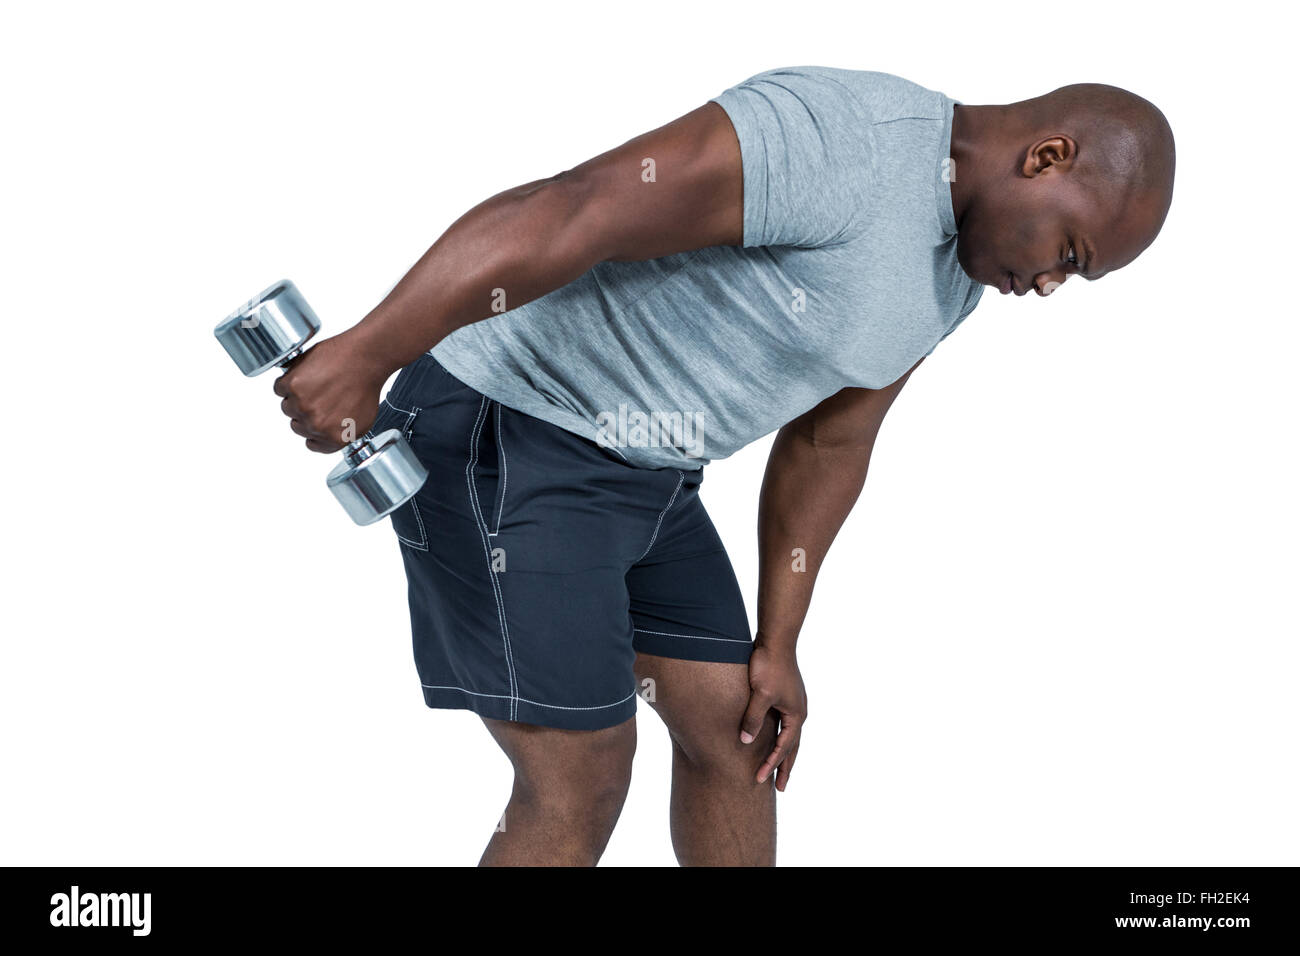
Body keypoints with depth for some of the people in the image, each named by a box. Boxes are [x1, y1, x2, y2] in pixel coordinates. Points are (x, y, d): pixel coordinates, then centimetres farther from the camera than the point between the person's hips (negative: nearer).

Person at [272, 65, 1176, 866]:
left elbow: (828, 444, 13)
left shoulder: (954, 263, 6)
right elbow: (561, 215, -32)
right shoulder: (836, 139, -25)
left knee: (732, 734, 12)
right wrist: (362, 358, -33)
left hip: (632, 470, 9)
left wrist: (777, 644, 13)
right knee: (583, 784, -6)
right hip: (500, 444, -9)